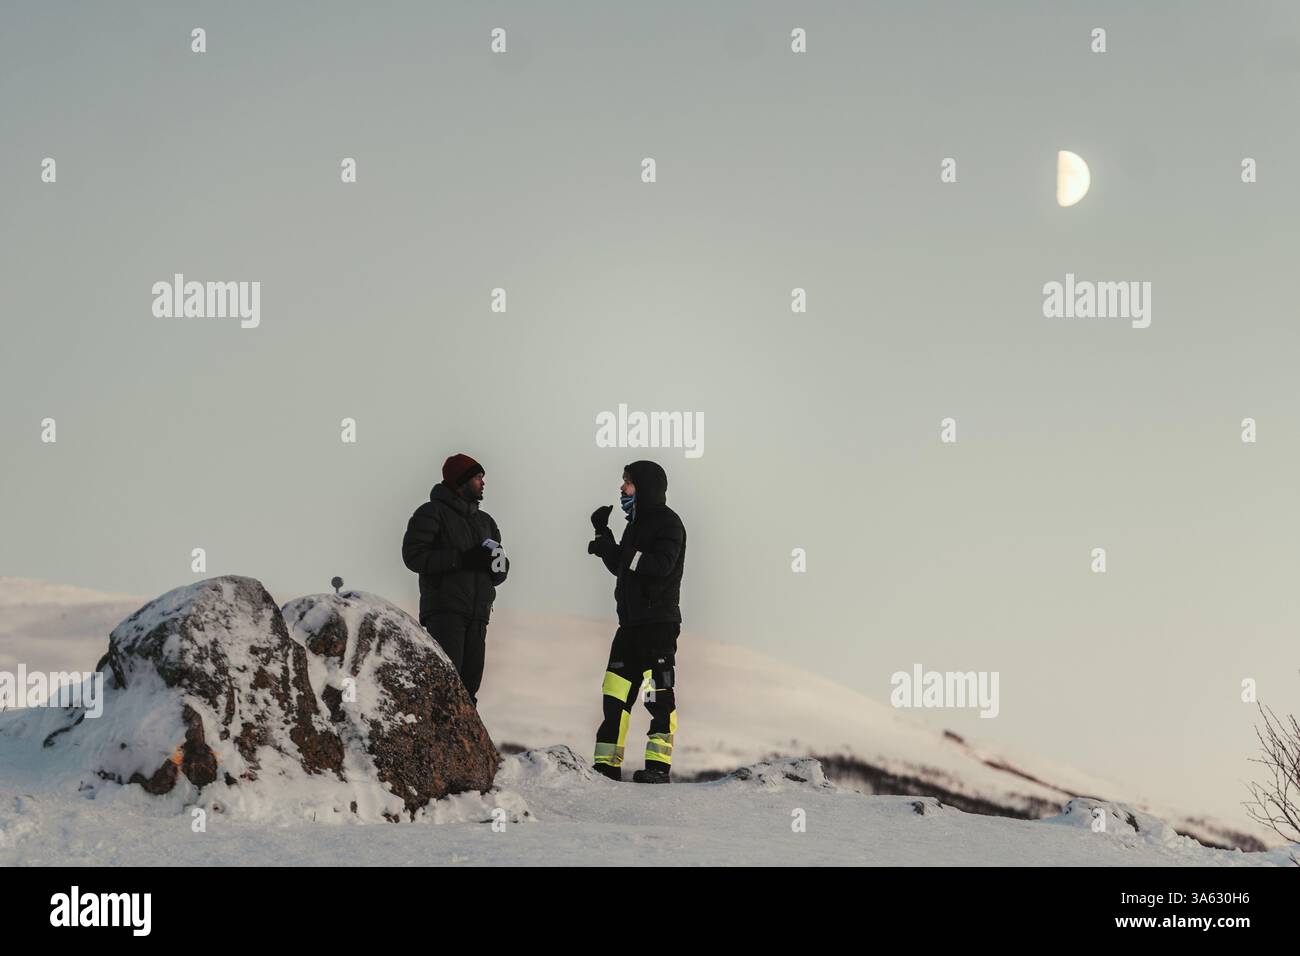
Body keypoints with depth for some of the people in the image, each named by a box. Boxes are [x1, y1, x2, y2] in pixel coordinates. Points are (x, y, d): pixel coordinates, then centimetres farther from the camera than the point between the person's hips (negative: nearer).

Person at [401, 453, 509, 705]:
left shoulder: (485, 521, 21)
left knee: (470, 681, 2)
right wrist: (461, 559, -17)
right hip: (444, 610, -7)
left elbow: (502, 569, 18)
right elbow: (413, 555, -11)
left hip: (477, 614, 7)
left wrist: (497, 565, -8)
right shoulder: (432, 512, 1)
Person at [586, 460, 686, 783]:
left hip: (659, 620, -9)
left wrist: (614, 551, -20)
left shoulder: (668, 522, -6)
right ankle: (608, 763, 7)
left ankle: (659, 764, -7)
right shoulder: (636, 523, 21)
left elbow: (661, 564, -21)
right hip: (631, 620, 9)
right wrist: (603, 534, 12)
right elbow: (620, 567, 24)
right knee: (615, 690, 5)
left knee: (659, 692, -8)